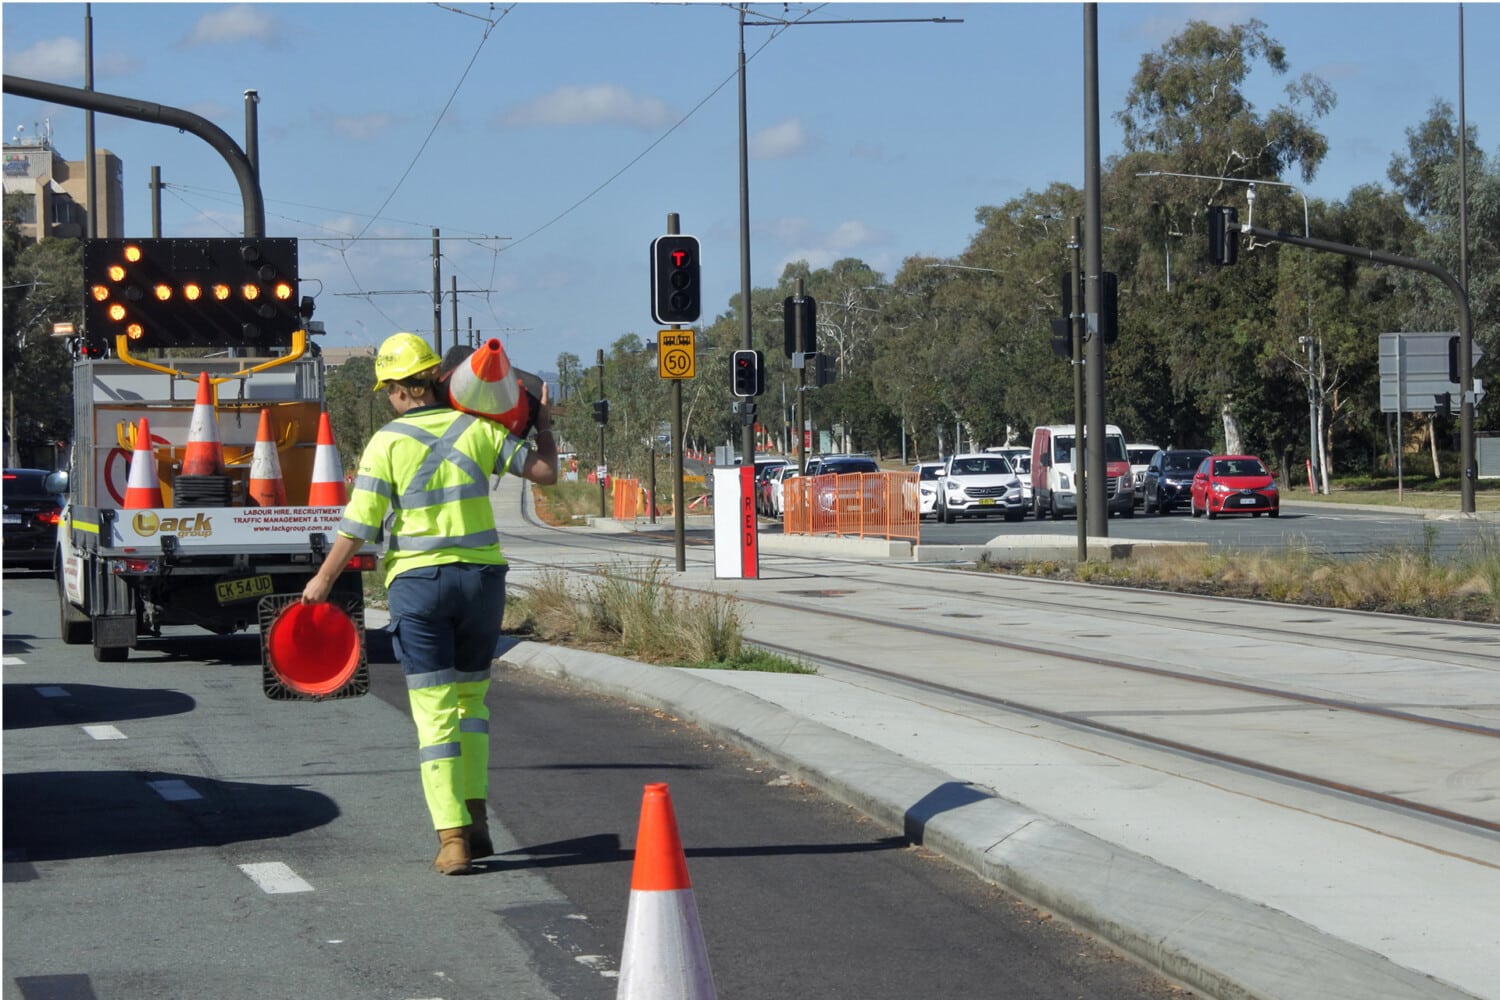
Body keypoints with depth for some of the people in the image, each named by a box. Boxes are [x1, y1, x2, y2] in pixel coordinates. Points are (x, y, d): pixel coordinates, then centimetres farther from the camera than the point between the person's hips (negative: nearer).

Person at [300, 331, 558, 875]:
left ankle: (452, 837, -8)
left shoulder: (388, 443, -5)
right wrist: (544, 426, 26)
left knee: (435, 712, -1)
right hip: (481, 574, 3)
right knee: (471, 698, 20)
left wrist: (324, 579, 6)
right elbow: (544, 471, 7)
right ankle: (475, 817, 13)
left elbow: (358, 525, -6)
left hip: (418, 580, -3)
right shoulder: (478, 429, 1)